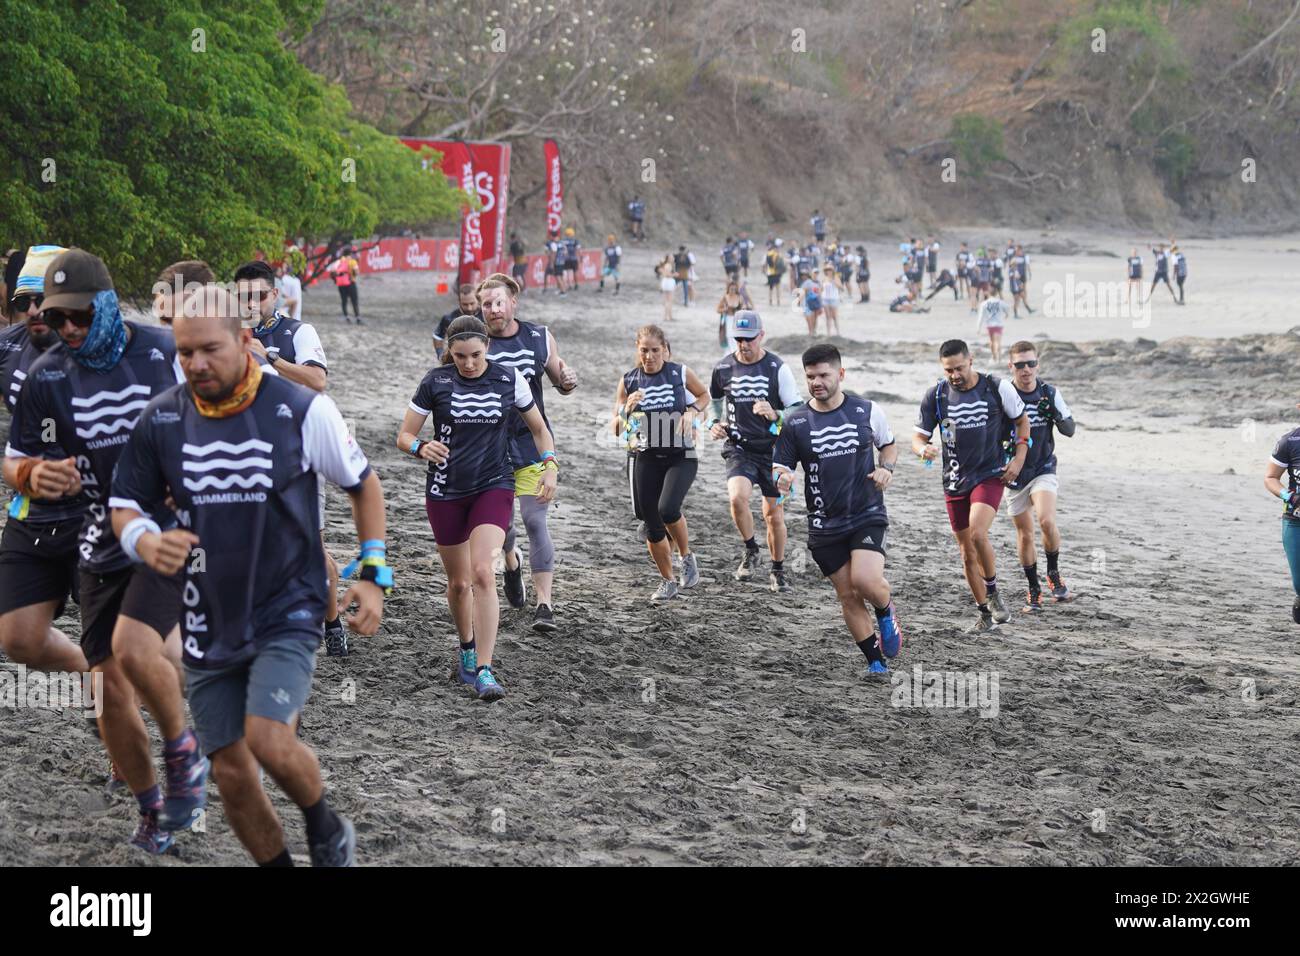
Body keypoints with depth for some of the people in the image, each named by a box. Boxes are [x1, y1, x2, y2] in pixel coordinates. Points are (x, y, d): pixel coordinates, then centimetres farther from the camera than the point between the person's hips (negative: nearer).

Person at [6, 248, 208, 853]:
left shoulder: (163, 352, -8)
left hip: (173, 528, -3)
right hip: (103, 545, 3)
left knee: (133, 648, -27)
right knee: (112, 692, 3)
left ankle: (184, 752, 1)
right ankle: (152, 809, 25)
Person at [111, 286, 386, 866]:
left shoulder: (301, 410, -10)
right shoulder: (160, 419, -3)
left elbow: (363, 486, 3)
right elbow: (125, 502, 7)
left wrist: (373, 576, -3)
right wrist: (145, 541, -17)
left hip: (288, 615, -4)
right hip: (208, 622, 4)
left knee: (268, 740, -23)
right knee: (231, 773, 5)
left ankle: (326, 831, 7)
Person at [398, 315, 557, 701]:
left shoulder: (509, 378, -2)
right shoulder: (436, 381, -4)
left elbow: (538, 427, 12)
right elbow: (404, 436, 0)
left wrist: (549, 466, -2)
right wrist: (422, 448, -22)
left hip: (494, 487, -1)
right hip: (446, 492, 1)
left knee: (482, 573, -19)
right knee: (458, 582, 10)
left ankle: (483, 671, -19)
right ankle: (467, 651, 37)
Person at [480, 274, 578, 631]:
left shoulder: (540, 338, 2)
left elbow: (559, 382, 14)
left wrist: (568, 382, -9)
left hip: (533, 445, 0)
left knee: (535, 521, -9)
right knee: (498, 520, 10)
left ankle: (545, 604, -7)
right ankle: (512, 561, 46)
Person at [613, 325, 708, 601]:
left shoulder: (680, 373, -4)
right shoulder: (629, 381, -1)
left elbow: (704, 395, 16)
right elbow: (617, 430, 1)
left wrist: (691, 412, -4)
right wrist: (627, 408, -18)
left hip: (681, 456, -2)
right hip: (644, 459, 2)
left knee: (668, 508, -24)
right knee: (652, 523, 4)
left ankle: (687, 556, 4)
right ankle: (667, 581, 22)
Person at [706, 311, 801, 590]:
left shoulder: (777, 368, -9)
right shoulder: (723, 368, -1)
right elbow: (714, 399, 20)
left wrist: (775, 415, -29)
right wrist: (713, 423, 0)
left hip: (773, 449, 0)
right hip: (739, 448, 1)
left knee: (774, 513, 6)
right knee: (737, 496, -26)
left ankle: (778, 572, 26)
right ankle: (751, 552, -2)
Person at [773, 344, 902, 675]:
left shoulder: (867, 411, -1)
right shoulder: (795, 422, -2)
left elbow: (889, 444, 16)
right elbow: (779, 466, 2)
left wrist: (886, 468, -5)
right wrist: (781, 479, -22)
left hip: (867, 514, -2)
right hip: (825, 524, 2)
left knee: (865, 580, -23)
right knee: (848, 596, 4)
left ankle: (886, 612, 12)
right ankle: (876, 661, 21)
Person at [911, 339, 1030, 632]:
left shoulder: (997, 388, -9)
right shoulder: (936, 395, -4)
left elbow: (1022, 420, 7)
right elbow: (919, 435, 1)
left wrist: (1019, 458, -4)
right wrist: (923, 448, -23)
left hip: (990, 475, -3)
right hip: (955, 481, 4)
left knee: (977, 533, -27)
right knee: (967, 554, 7)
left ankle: (992, 591, -3)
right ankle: (986, 613, 23)